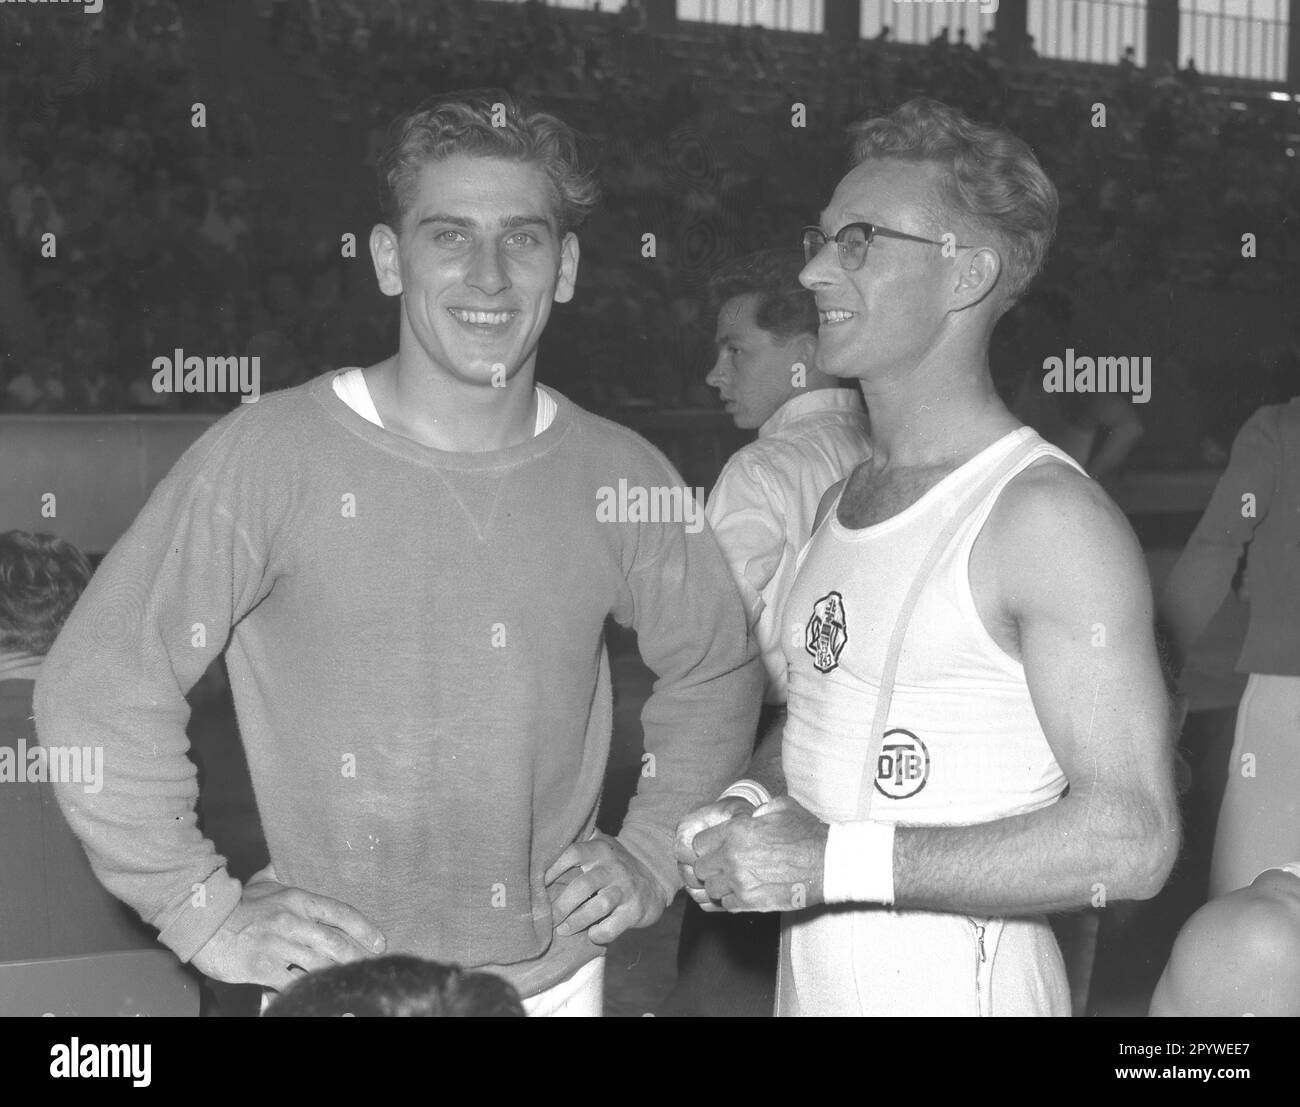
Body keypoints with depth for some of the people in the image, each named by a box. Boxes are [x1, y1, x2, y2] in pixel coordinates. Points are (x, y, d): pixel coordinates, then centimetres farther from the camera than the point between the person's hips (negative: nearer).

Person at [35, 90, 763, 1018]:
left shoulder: (619, 476, -5)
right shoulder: (273, 456, -16)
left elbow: (718, 669, 11)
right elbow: (99, 688, -12)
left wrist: (653, 852, 3)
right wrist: (207, 914, -11)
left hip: (559, 975, 3)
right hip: (340, 983, -3)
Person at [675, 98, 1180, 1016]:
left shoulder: (1049, 516, -18)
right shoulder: (844, 500, 5)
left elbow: (1131, 839, -23)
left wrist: (833, 859, -24)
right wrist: (748, 806, -5)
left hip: (961, 982, -7)